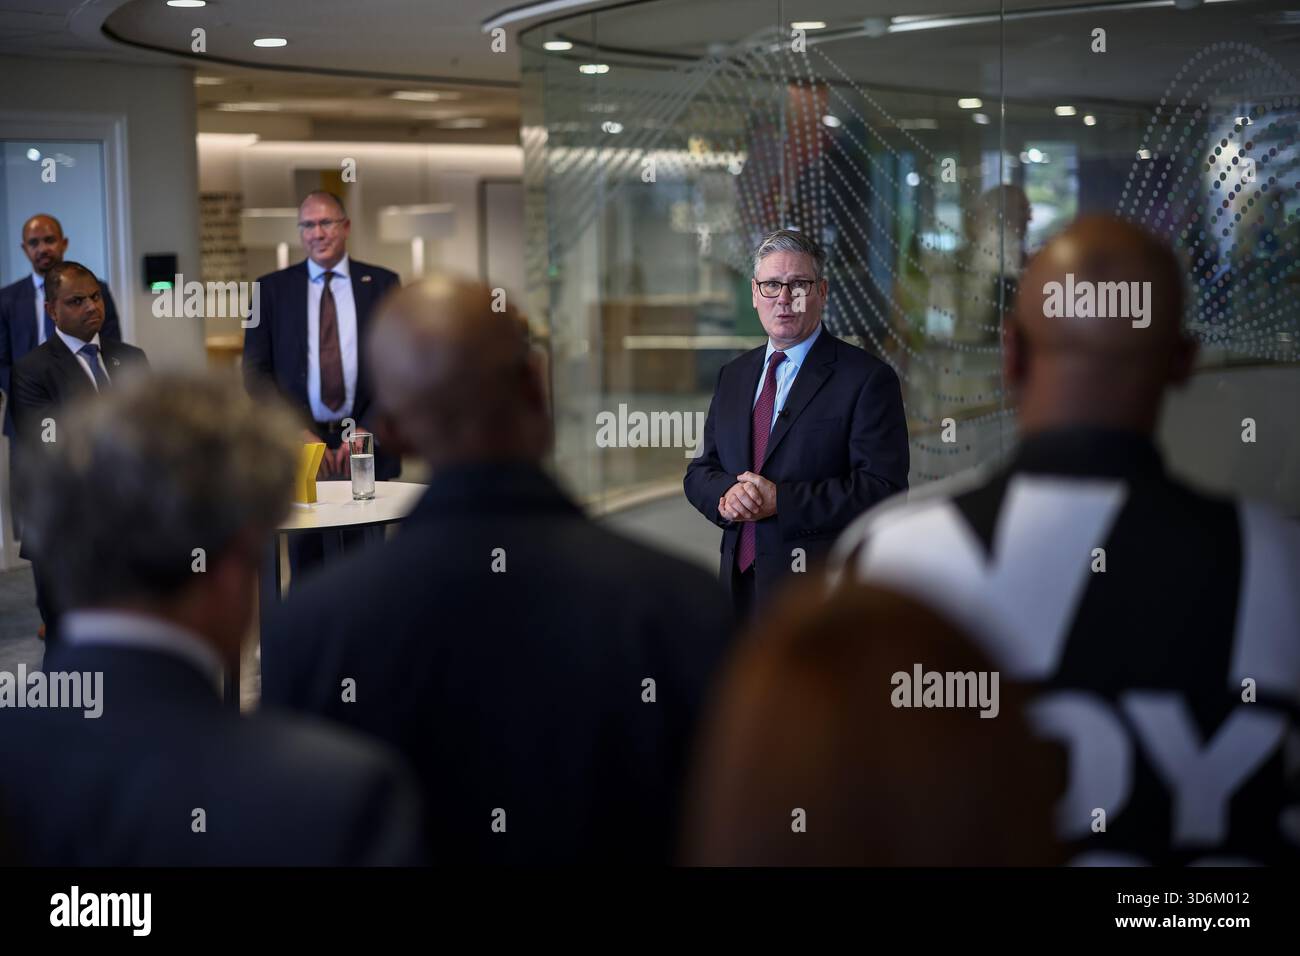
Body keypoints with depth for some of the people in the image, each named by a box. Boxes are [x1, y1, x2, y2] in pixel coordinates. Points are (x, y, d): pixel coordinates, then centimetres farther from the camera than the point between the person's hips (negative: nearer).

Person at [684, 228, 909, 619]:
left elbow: (883, 489, -14)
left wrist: (780, 500, -19)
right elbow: (700, 471, 15)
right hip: (740, 586, 5)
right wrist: (726, 495, -9)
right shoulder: (733, 376, 15)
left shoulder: (868, 378, -6)